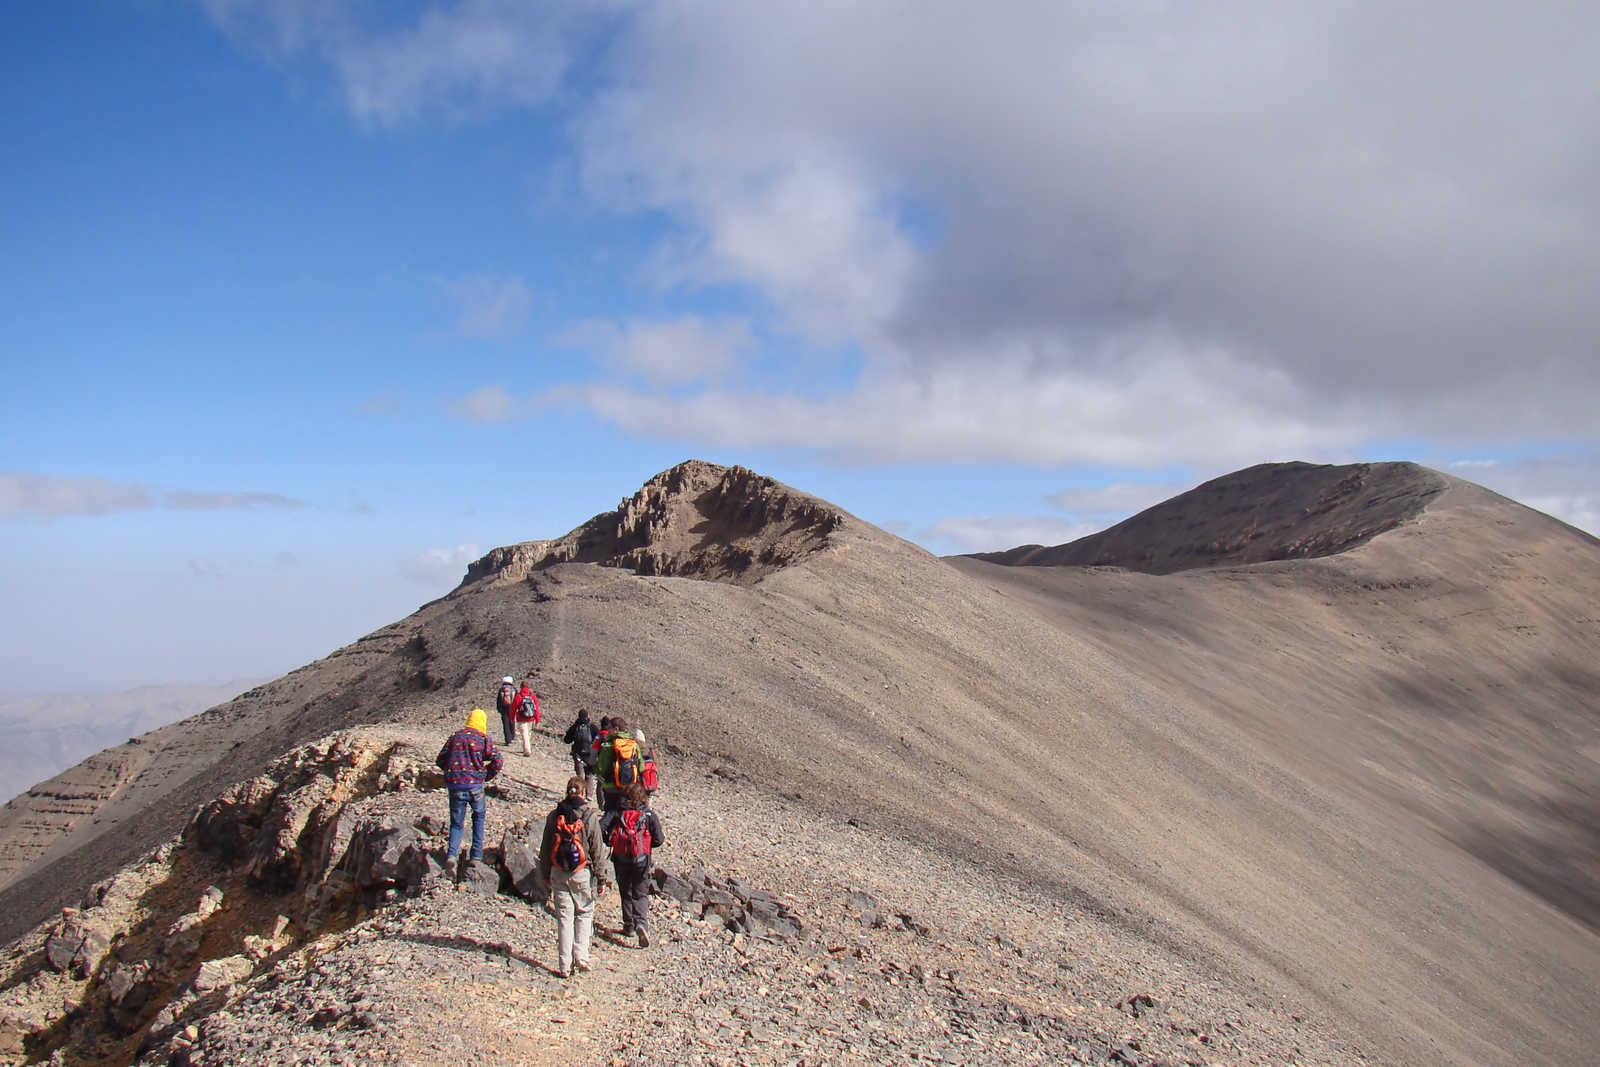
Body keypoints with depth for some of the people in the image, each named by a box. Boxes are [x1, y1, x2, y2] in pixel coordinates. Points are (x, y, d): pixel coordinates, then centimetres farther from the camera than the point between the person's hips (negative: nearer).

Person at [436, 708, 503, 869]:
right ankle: (477, 854, 15)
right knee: (479, 816, 21)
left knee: (456, 822, 13)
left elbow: (440, 760, 12)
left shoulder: (455, 736, 10)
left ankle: (452, 853, -8)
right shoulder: (484, 738, 1)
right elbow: (497, 761, -7)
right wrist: (486, 776, 7)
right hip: (475, 785, -2)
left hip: (454, 785, 2)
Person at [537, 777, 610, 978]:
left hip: (558, 874, 2)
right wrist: (601, 878, 2)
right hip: (583, 873, -2)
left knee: (564, 917, 6)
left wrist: (545, 875, 19)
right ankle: (581, 956, 7)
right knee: (584, 913, 15)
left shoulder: (554, 816, 0)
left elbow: (545, 848, 8)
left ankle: (564, 965, 5)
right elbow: (597, 850, -5)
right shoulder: (590, 816, -8)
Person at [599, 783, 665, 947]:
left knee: (625, 892, 19)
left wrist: (608, 840, 5)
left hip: (620, 859, 1)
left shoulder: (616, 812, -2)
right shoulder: (649, 815, -5)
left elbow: (601, 827, -12)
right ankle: (640, 923, -15)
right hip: (641, 860, -1)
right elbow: (658, 840, -6)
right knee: (641, 894, 6)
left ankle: (629, 926, 21)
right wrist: (664, 839, 17)